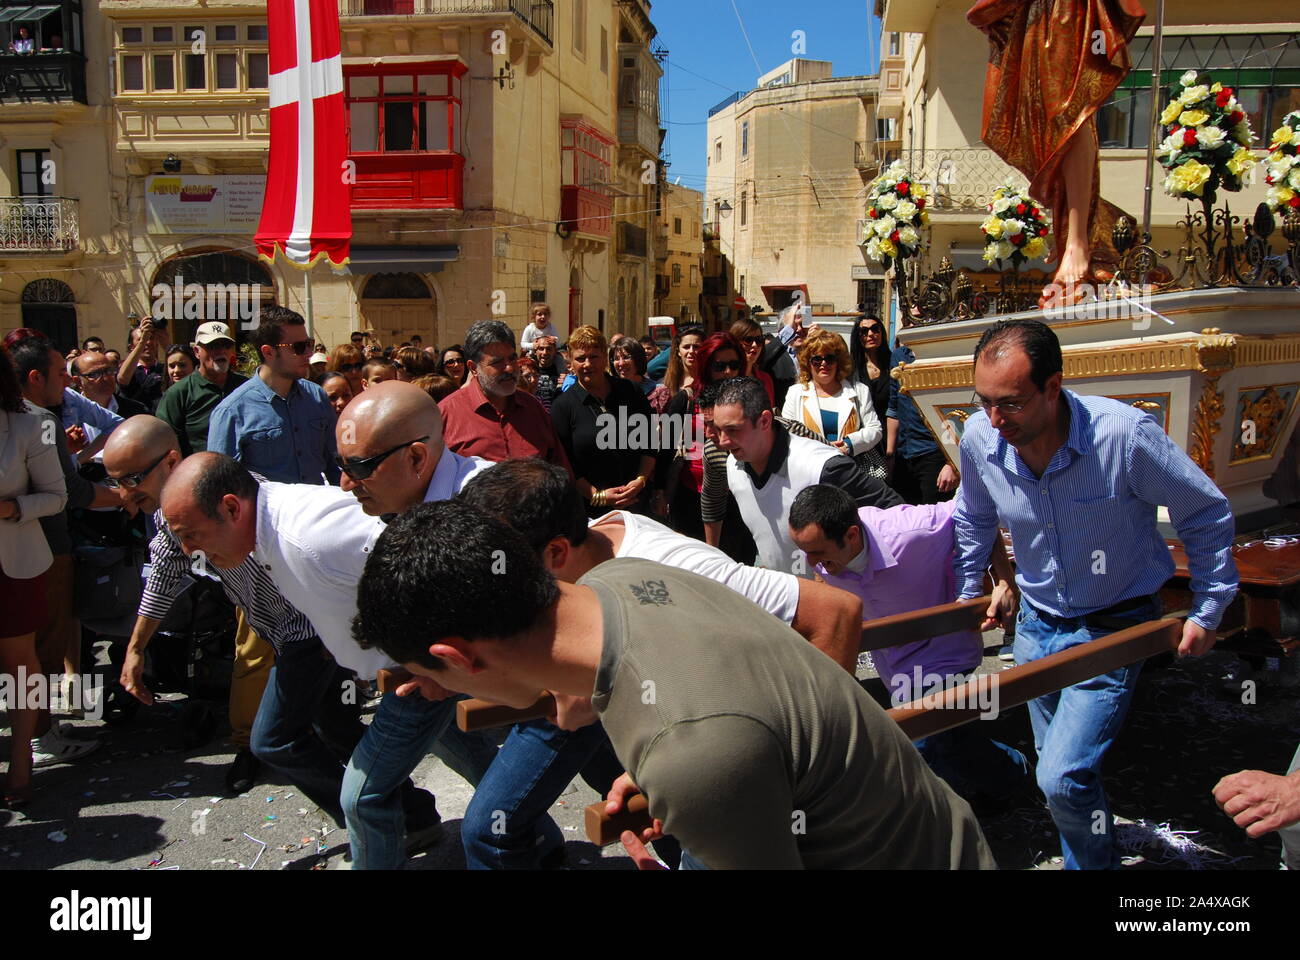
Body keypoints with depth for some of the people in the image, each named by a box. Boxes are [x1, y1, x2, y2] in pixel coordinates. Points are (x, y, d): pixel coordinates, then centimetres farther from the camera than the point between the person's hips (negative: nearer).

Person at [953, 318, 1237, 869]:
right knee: (1061, 767, 18)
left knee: (1063, 778, -14)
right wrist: (969, 592, 15)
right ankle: (1088, 851, 43)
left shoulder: (1123, 434, -27)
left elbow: (1207, 515, -10)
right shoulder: (979, 438, -14)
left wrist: (1207, 611, -5)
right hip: (1036, 623, 5)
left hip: (1112, 628, -4)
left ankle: (1094, 862, 15)